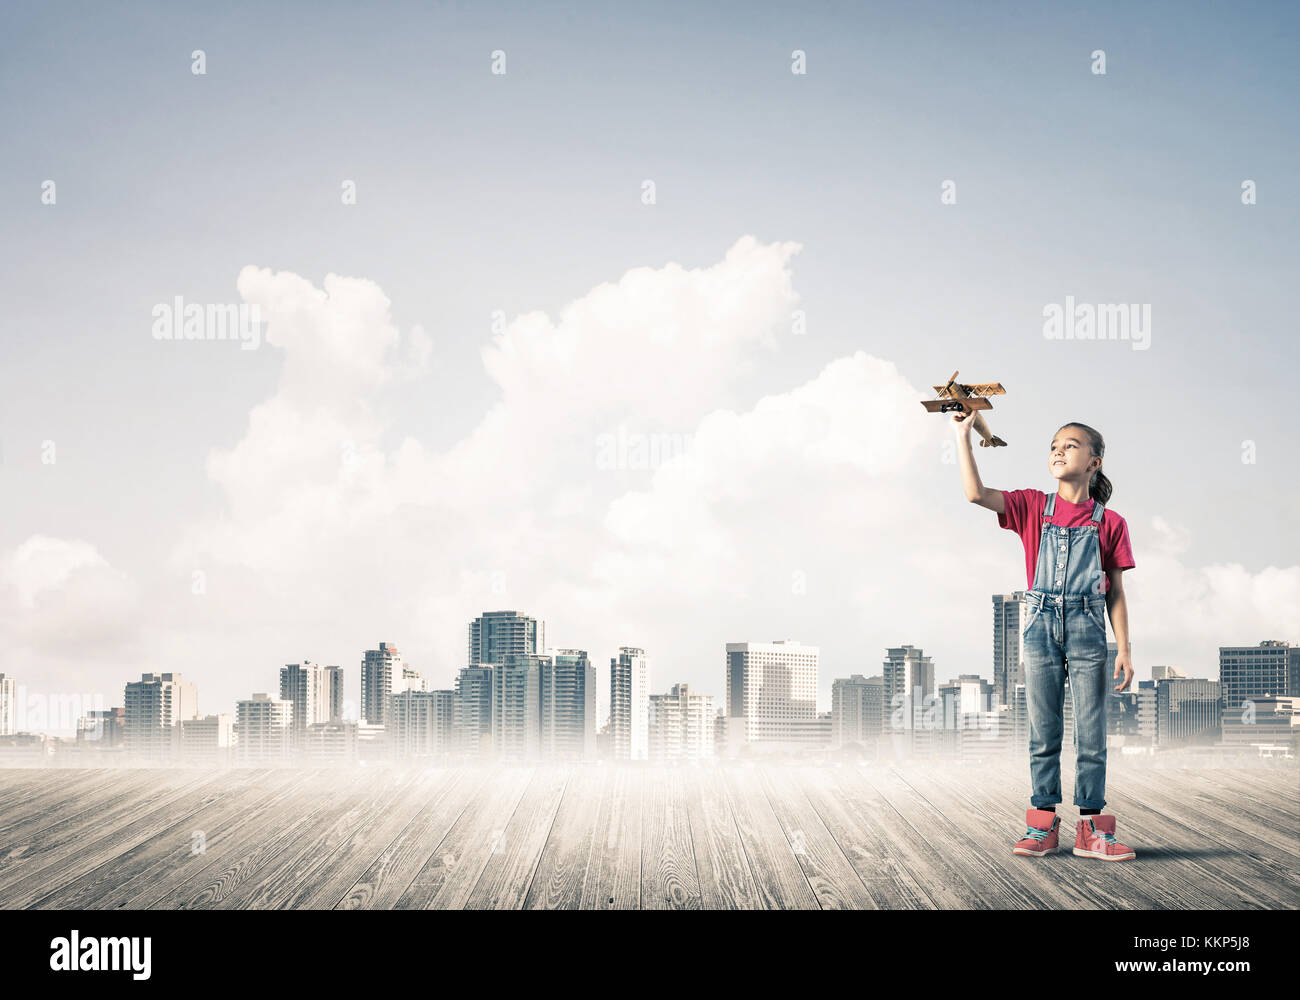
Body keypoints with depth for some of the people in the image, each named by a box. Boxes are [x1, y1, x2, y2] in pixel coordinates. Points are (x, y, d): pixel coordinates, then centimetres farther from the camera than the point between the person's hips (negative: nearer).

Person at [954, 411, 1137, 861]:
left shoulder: (1109, 523, 4)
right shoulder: (1034, 507, 6)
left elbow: (1116, 594, 5)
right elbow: (976, 493, -8)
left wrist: (1124, 649, -1)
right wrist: (962, 435, -10)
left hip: (1087, 629, -1)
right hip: (1041, 625, 1)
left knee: (1091, 734, 1)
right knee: (1043, 733, 5)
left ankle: (1092, 828, 7)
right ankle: (1042, 825, 10)